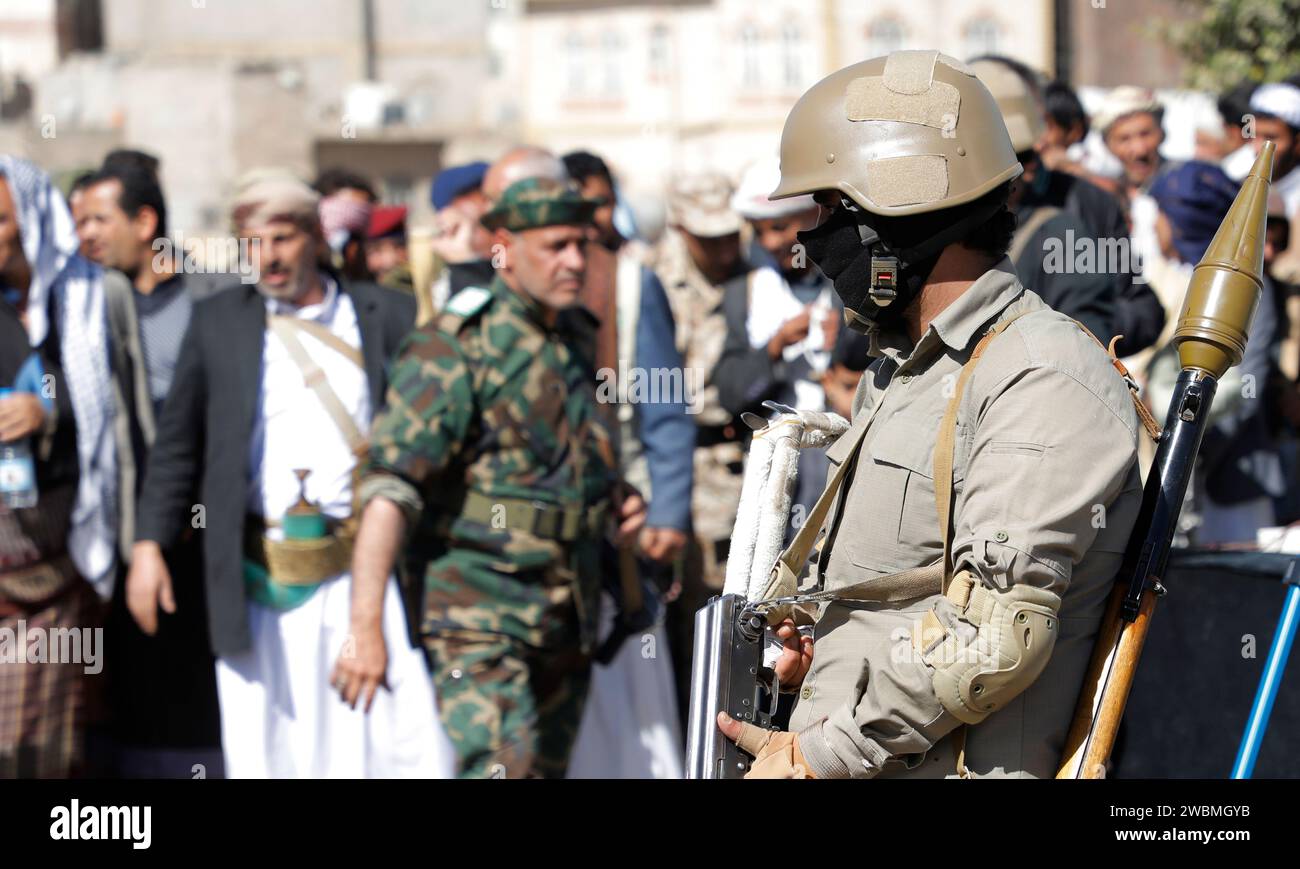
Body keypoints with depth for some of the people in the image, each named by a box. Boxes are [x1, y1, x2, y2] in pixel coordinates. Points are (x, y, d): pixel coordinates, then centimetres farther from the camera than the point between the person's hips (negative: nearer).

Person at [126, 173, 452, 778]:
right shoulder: (218, 321, 10)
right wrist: (149, 544, 2)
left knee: (406, 745, -6)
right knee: (265, 751, 3)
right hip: (261, 579, 1)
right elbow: (177, 443, 10)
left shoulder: (387, 316, 7)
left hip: (370, 571, -1)